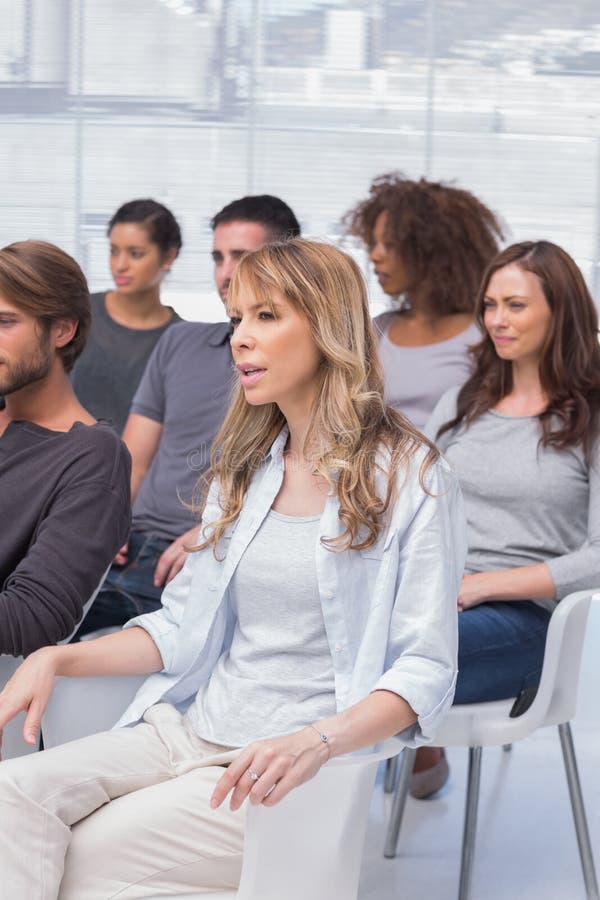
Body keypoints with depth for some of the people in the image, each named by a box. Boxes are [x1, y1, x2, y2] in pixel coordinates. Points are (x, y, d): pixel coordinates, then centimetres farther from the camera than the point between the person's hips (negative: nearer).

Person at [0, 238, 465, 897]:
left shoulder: (411, 477, -4)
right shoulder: (245, 467, 17)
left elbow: (426, 669, -8)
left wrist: (317, 742, -25)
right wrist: (56, 659, 2)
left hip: (300, 764, -6)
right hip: (190, 731, 6)